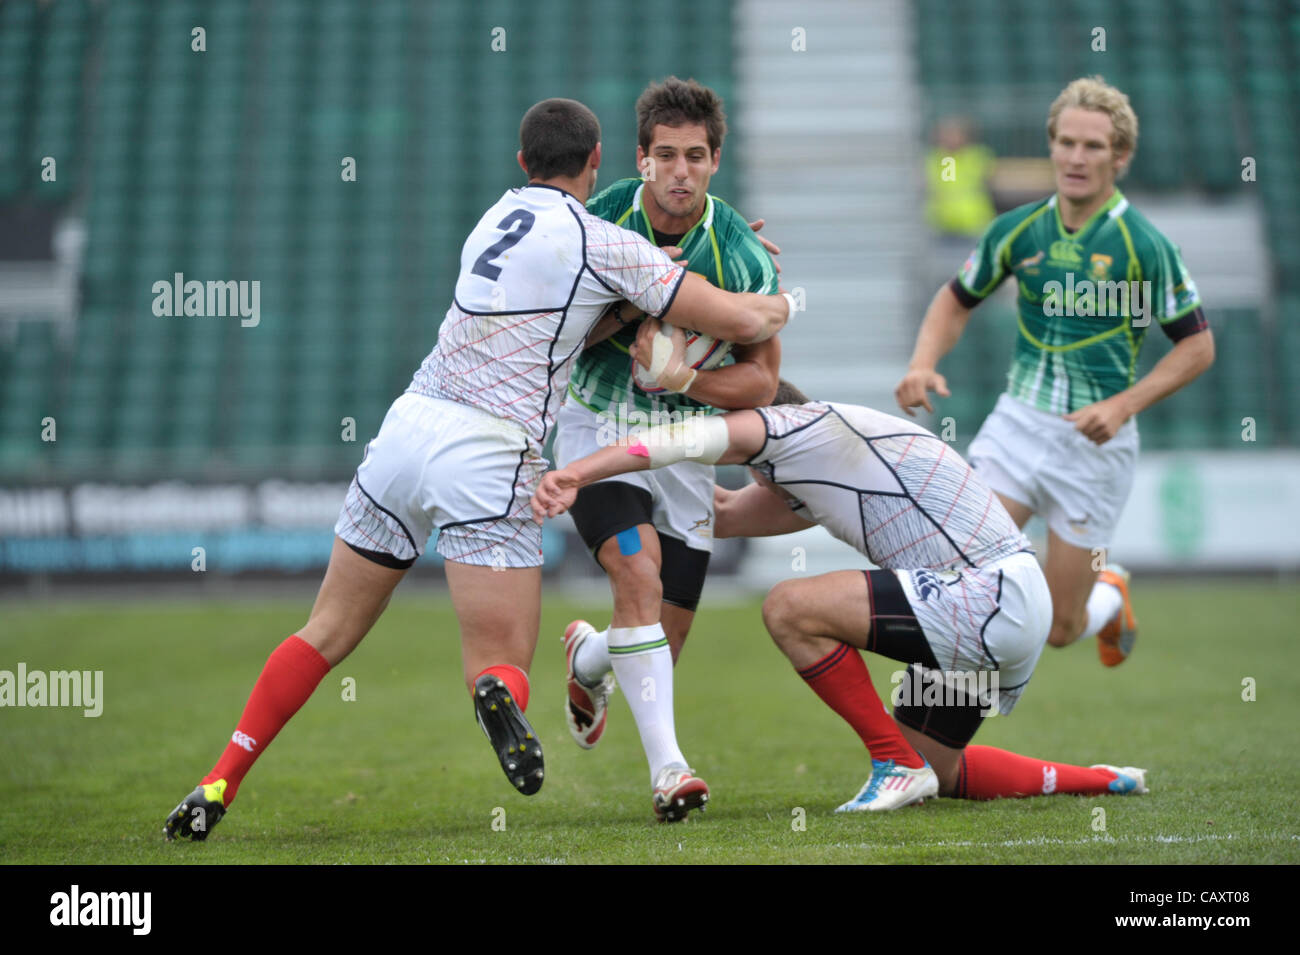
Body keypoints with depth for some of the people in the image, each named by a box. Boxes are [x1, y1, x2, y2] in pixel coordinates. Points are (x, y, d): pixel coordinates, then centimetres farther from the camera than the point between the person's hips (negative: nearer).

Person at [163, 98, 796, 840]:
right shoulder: (604, 244, -1)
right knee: (504, 661, -1)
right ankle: (500, 696, -38)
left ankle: (219, 787, 9)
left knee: (329, 634, 16)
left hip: (410, 423, 6)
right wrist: (780, 306, 22)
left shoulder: (501, 216, 18)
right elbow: (740, 321, -2)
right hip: (489, 454, -5)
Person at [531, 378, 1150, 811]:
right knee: (934, 768, 22)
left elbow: (698, 438, -24)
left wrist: (577, 473, -31)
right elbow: (722, 516, 19)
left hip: (995, 593, -11)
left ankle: (896, 764, -6)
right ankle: (1096, 782, 29)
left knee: (790, 609, -17)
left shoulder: (806, 428, -9)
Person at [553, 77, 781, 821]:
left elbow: (761, 380, -5)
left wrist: (682, 375, -22)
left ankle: (587, 659, 41)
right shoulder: (599, 222, -11)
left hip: (686, 439, 2)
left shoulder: (742, 254, -12)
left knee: (665, 642, 4)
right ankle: (667, 765, -29)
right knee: (637, 570, -28)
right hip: (598, 425, -2)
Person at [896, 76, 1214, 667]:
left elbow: (1197, 345, -6)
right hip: (1018, 422, 3)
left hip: (1095, 441, -3)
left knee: (1059, 630, 2)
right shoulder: (1018, 230, 0)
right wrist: (923, 364, -5)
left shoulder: (1143, 246, -12)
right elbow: (956, 301, 14)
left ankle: (1109, 593, 39)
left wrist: (1122, 405, -17)